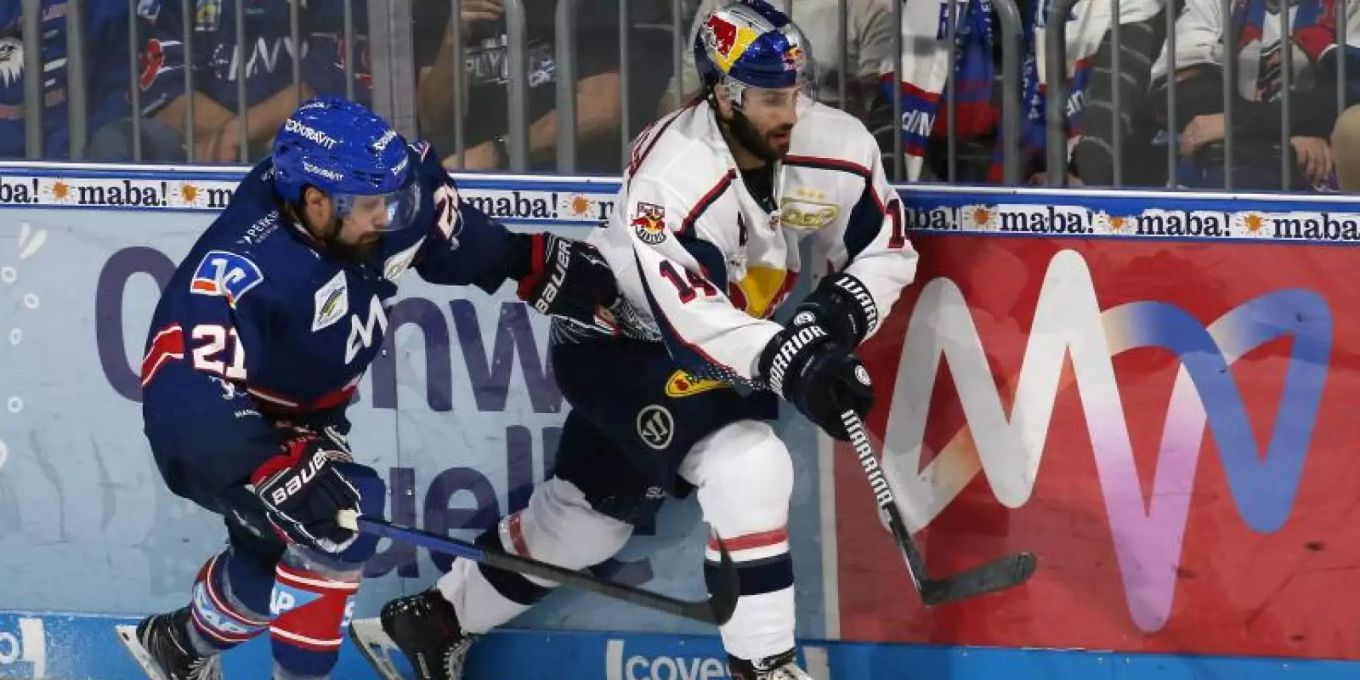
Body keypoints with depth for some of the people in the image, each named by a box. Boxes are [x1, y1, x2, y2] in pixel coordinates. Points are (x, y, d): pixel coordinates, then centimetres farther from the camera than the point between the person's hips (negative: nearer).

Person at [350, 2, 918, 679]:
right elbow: (693, 323, -42)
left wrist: (836, 314, -23)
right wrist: (793, 365, -52)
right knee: (746, 466, -26)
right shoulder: (671, 179, -35)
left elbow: (886, 250, -5)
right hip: (615, 344, -7)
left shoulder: (837, 148, -17)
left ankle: (431, 622, 38)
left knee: (587, 510, 19)